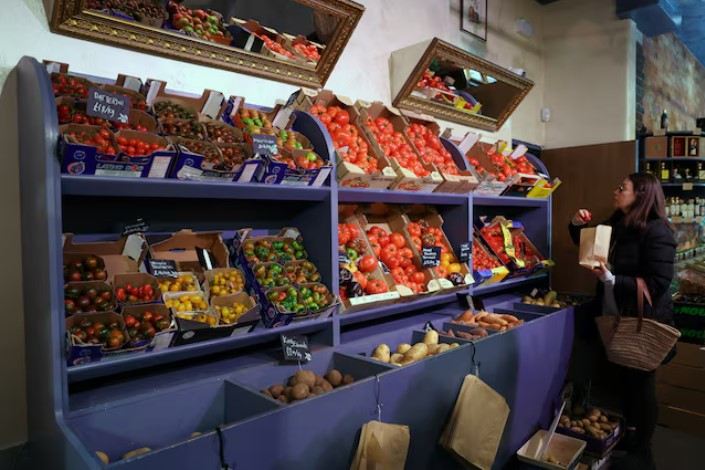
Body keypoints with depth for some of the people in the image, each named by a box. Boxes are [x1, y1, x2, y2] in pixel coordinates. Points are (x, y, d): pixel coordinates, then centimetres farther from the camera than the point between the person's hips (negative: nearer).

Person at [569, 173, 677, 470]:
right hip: (617, 318, 8)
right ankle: (627, 436, 40)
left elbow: (658, 283, -23)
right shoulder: (617, 225, 5)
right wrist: (578, 225, 1)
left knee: (642, 383, 7)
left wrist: (612, 280, -30)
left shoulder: (656, 231, -19)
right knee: (624, 378, 20)